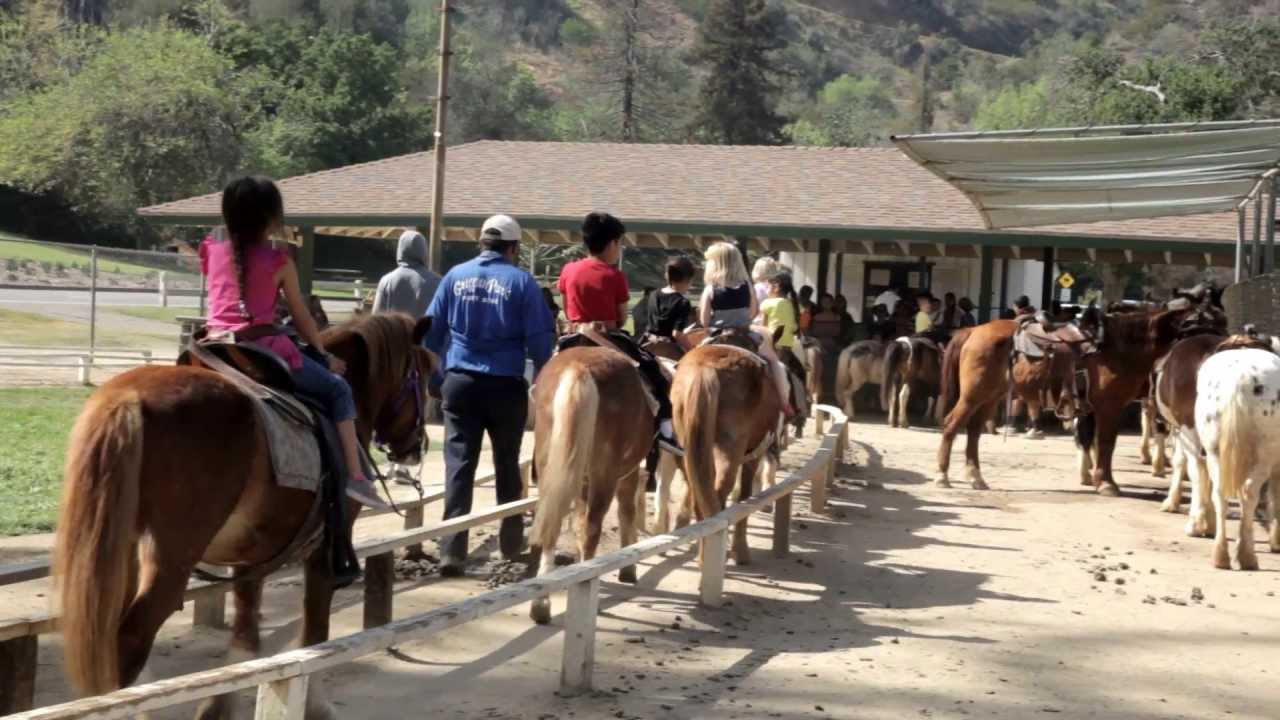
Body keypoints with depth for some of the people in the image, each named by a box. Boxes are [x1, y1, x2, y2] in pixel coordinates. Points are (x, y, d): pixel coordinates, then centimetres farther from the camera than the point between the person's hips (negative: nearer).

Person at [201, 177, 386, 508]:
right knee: (337, 389, 7)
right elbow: (302, 317, 5)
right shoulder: (278, 261, -2)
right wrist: (324, 355, 19)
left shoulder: (213, 250, 10)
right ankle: (355, 476, -2)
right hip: (263, 345, -5)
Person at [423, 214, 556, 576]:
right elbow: (540, 340, -5)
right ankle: (510, 542, 27)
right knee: (507, 463, 15)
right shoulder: (522, 281, -4)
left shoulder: (456, 275, 5)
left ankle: (453, 549, -9)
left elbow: (432, 331, 8)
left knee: (459, 463, 0)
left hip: (460, 382, 1)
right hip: (506, 385, -1)